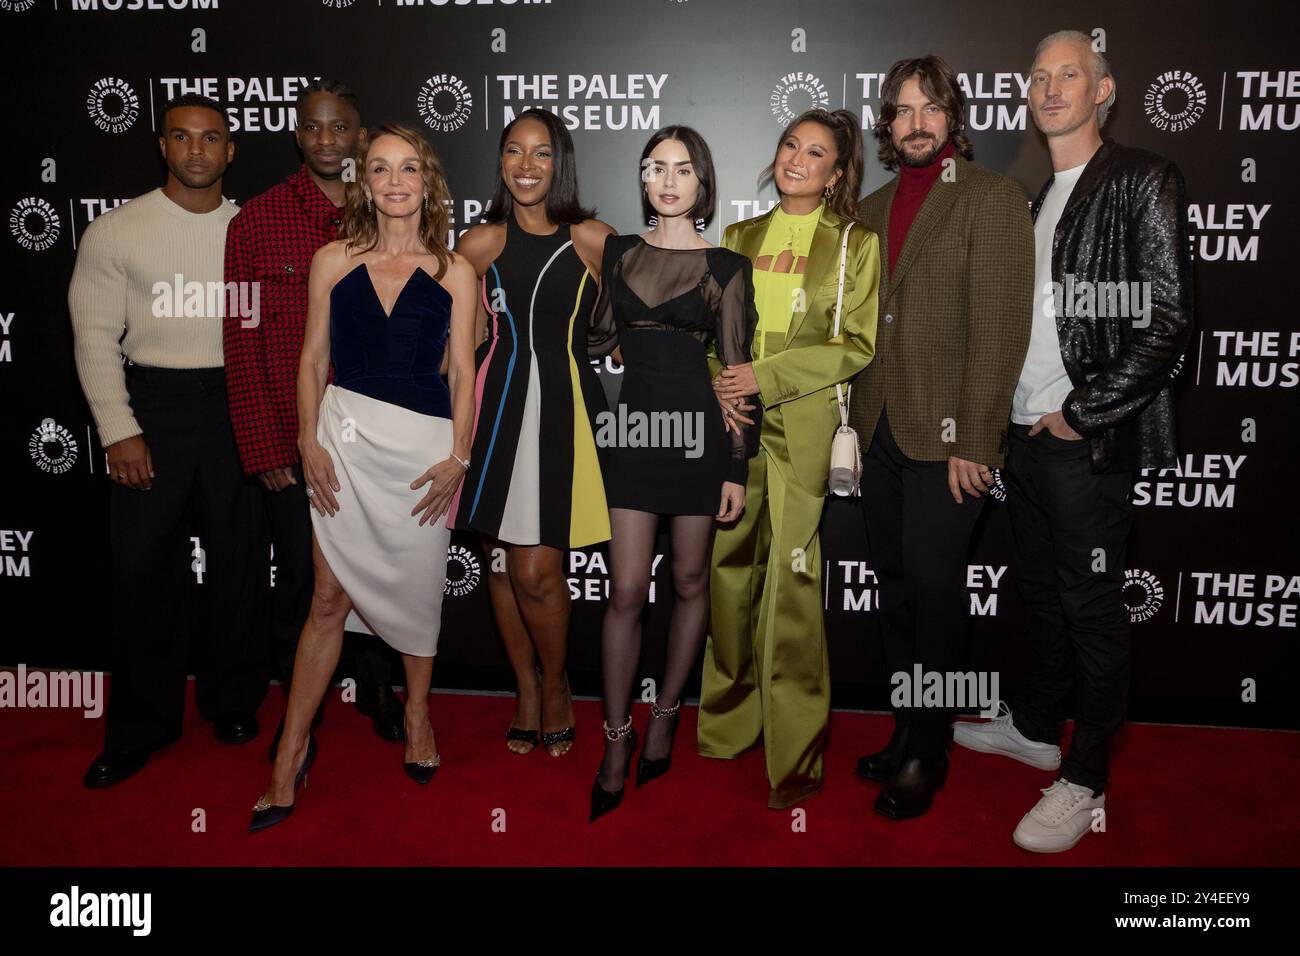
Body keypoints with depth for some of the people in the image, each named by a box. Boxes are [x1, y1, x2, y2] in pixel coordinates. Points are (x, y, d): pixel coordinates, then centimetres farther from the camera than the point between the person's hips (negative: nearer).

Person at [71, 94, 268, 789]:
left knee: (237, 560, 8)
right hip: (152, 404, -1)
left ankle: (232, 702, 25)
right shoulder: (116, 230, 1)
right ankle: (141, 725, 16)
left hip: (236, 404, 2)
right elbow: (95, 336, -1)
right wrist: (118, 431, -9)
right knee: (143, 567, 2)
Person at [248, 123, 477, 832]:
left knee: (417, 588, 9)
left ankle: (417, 712, 33)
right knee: (330, 598, 1)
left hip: (425, 444, 0)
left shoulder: (453, 272, 5)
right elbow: (313, 358, 8)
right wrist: (309, 442, -1)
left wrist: (458, 457, -3)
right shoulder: (333, 261, 6)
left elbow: (462, 371, 4)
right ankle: (291, 754, 12)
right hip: (346, 436, 0)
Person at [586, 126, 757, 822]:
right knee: (627, 589, -2)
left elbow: (737, 369, 0)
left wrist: (738, 466, -4)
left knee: (689, 582, 8)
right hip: (631, 430, 2)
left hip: (697, 431, -1)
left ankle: (666, 713, 26)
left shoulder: (725, 266, 2)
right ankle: (617, 739, 10)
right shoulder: (619, 252, 11)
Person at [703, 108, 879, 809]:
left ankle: (795, 755, 5)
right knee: (729, 572, 8)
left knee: (791, 581, -6)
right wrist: (717, 386, -2)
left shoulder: (854, 244, 4)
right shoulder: (741, 238, 16)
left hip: (802, 428, -4)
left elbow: (857, 345, -3)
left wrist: (768, 375, -12)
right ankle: (728, 724, 25)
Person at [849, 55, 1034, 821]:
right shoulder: (873, 208, 14)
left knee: (933, 591, 0)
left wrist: (974, 441, -17)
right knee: (896, 587, 13)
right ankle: (910, 735, 28)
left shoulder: (992, 198, -5)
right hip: (883, 433, 6)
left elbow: (1000, 328, -12)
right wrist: (856, 419, 8)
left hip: (948, 439, -6)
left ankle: (927, 757, 17)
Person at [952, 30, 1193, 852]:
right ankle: (1035, 728, 35)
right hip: (1027, 435, 7)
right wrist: (1012, 414, 6)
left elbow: (1169, 319, -13)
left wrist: (1082, 415, -14)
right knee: (1043, 594, 18)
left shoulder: (1142, 181, -7)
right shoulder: (1033, 194, 15)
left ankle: (1085, 782, 14)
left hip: (1088, 444, -7)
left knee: (1092, 609, 2)